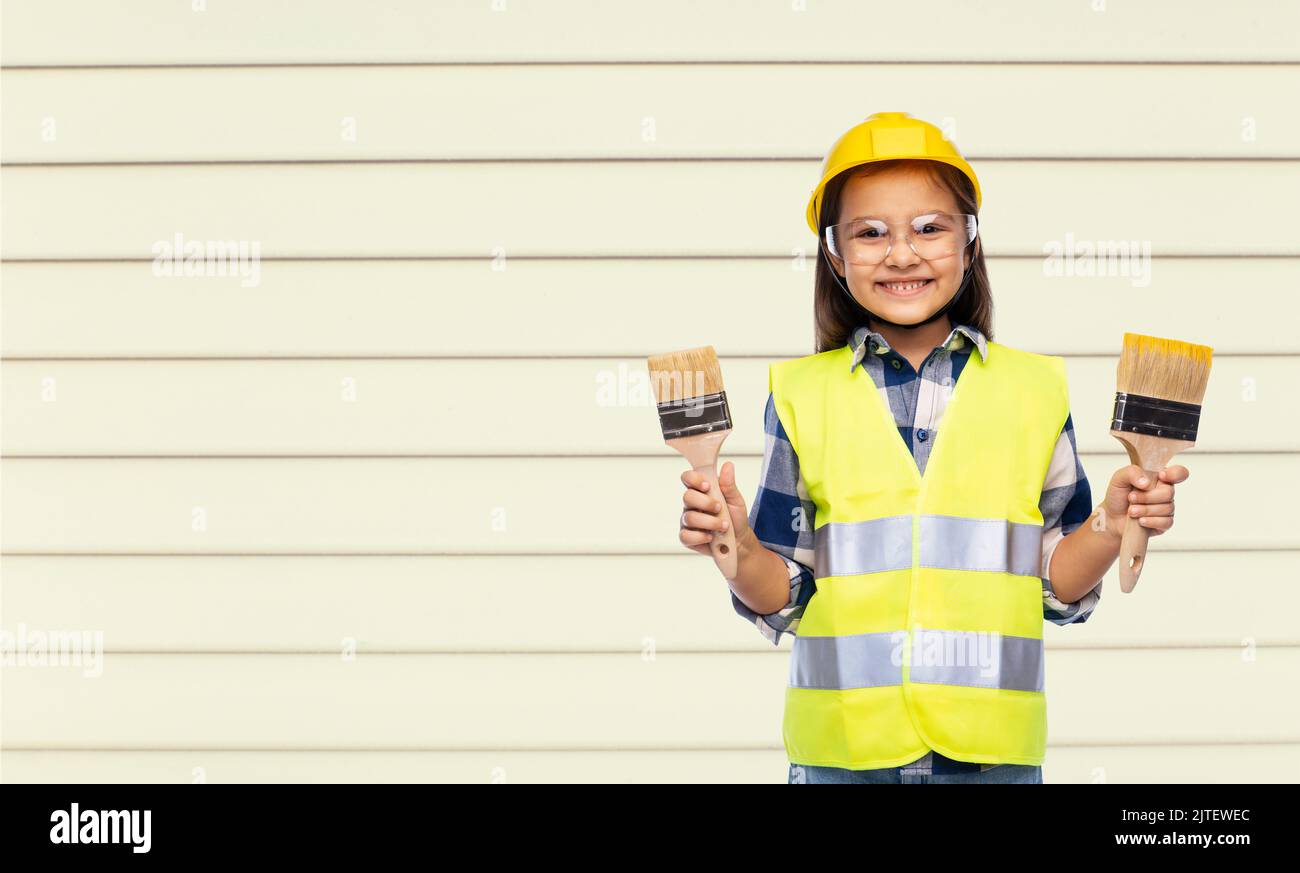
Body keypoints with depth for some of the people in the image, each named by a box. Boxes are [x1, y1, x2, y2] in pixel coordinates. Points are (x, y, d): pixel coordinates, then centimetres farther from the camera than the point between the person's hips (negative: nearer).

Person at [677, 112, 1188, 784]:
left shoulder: (1034, 388, 5)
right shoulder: (802, 394, 4)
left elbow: (1056, 586, 7)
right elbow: (782, 597, 4)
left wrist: (1110, 525, -11)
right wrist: (738, 550, -15)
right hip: (842, 751, 0)